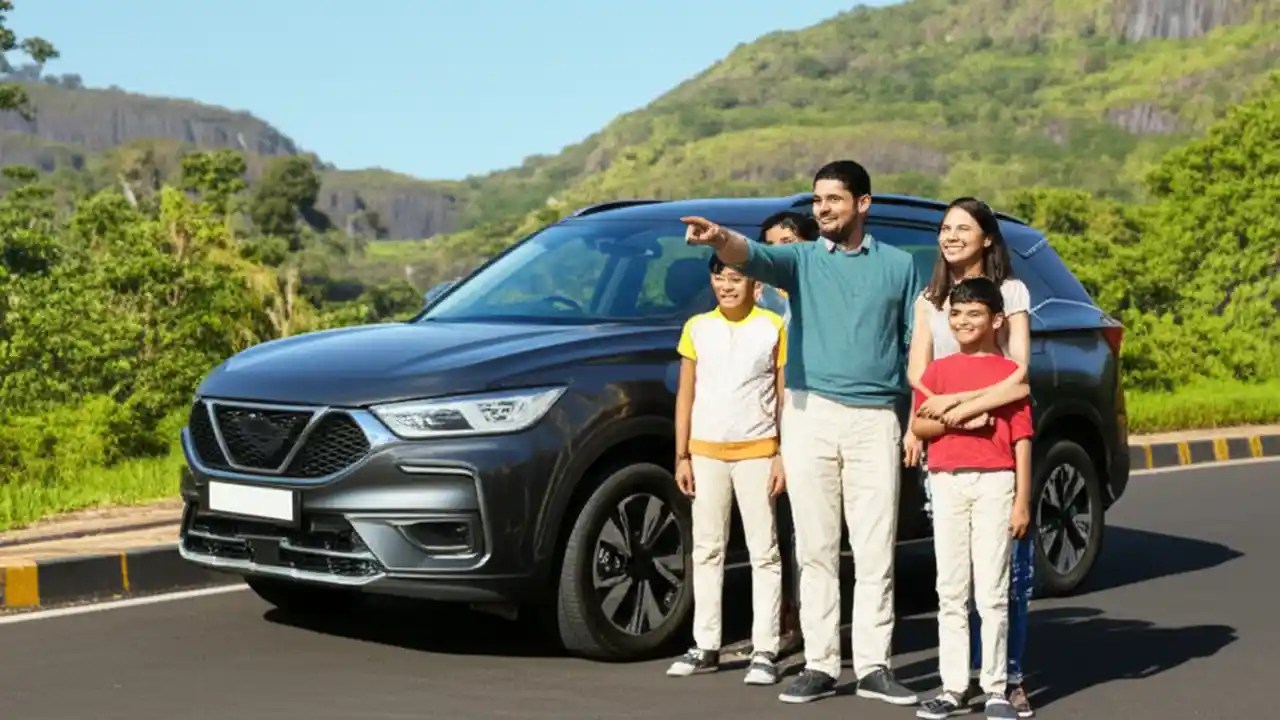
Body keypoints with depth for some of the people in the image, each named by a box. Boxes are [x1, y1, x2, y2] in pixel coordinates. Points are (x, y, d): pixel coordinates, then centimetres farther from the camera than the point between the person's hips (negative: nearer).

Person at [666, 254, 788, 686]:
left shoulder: (773, 328, -1)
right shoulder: (697, 328, 7)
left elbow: (785, 397, -1)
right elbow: (685, 397, 8)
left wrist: (783, 456, -7)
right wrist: (682, 456, 2)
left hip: (756, 452, -3)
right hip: (706, 452, 3)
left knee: (764, 553, -1)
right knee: (706, 550, 8)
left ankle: (765, 651, 1)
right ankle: (706, 646, 15)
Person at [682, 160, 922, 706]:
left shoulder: (898, 265, 10)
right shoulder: (801, 259, 8)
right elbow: (754, 257, -15)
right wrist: (722, 240, -38)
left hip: (875, 419, 0)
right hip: (811, 415, 0)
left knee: (876, 551, 1)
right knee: (816, 550, 3)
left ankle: (873, 666, 7)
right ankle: (820, 664, 9)